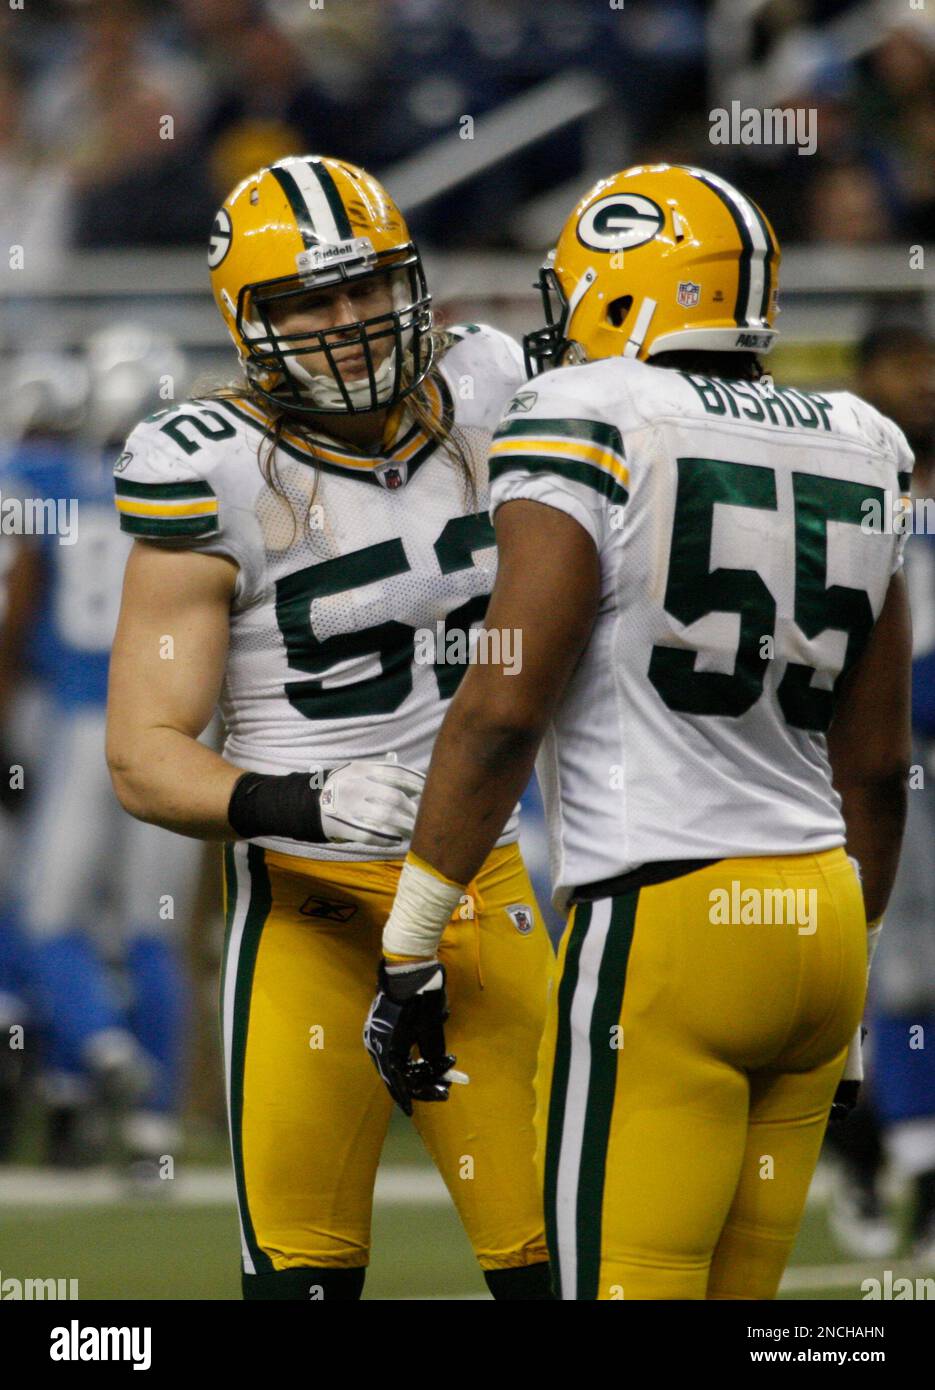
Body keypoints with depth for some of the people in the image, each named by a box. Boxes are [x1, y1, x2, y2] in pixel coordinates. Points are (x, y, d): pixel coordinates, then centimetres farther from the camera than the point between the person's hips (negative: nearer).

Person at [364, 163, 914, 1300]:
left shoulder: (591, 440, -7)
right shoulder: (850, 462, 13)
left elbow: (503, 712, -12)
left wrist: (409, 948, -6)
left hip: (663, 926, -7)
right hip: (821, 917, 7)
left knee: (631, 1284, -7)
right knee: (736, 1293, 11)